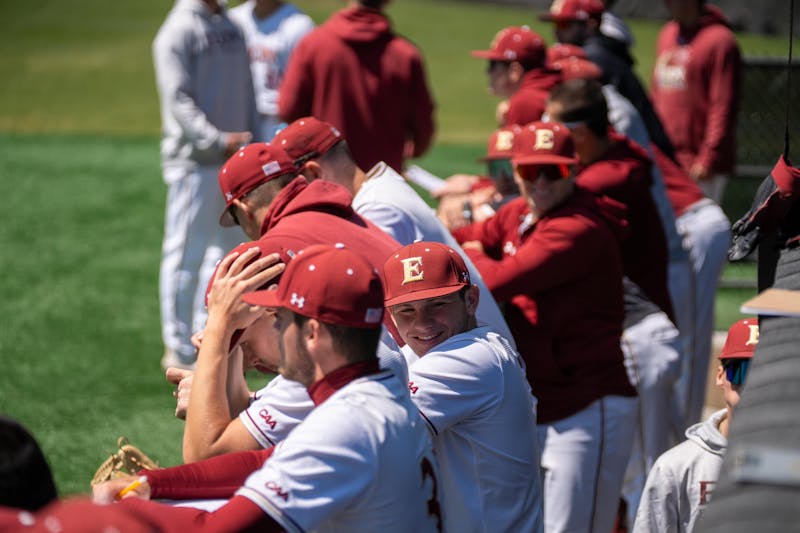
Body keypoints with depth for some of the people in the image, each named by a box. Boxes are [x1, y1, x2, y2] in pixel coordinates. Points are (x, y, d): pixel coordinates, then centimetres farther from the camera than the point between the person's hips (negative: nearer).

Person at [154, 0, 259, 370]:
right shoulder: (178, 31, -10)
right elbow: (178, 100, -17)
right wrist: (219, 141, -25)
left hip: (235, 160, 8)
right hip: (194, 162, -8)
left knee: (227, 248, 14)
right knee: (186, 254, -2)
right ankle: (180, 350, 6)